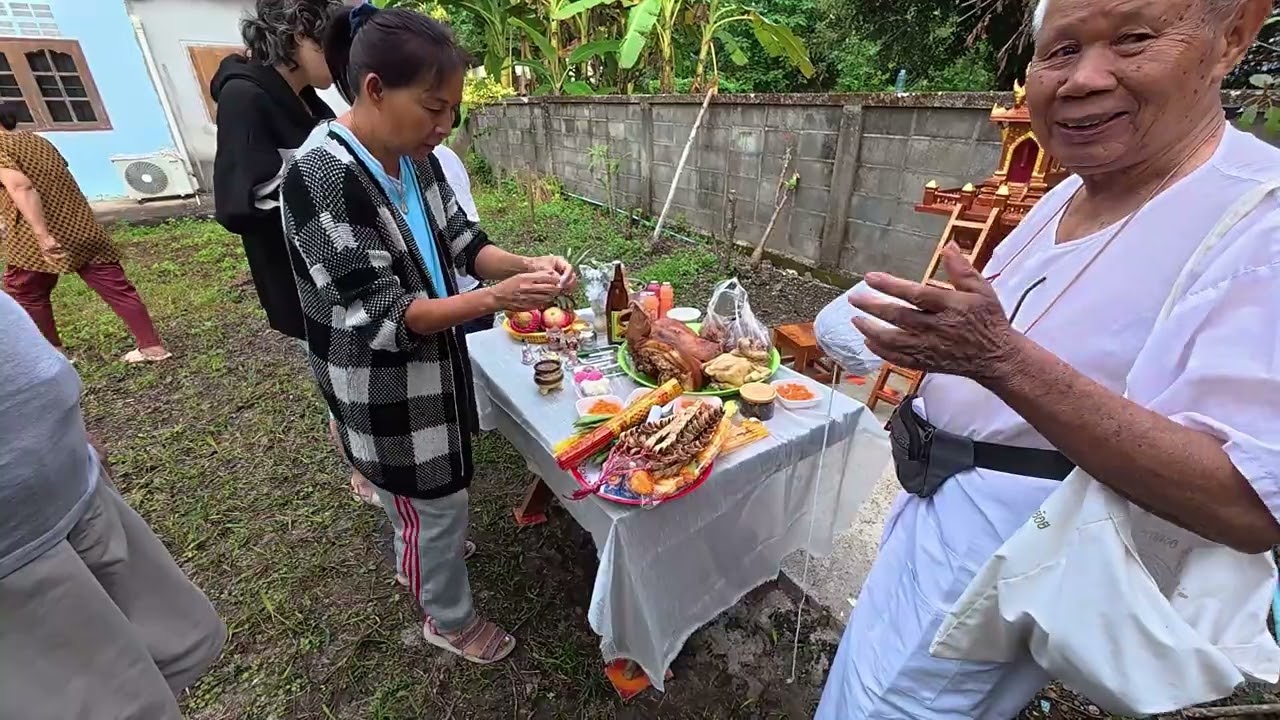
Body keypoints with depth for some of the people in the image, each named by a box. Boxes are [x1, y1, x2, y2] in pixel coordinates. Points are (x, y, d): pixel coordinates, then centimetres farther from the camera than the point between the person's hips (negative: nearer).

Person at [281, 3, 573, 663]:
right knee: (438, 502, 9)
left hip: (428, 360, 8)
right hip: (382, 385, -8)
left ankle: (413, 559, 57)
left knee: (411, 490, 29)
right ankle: (450, 621, 36)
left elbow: (461, 242, 4)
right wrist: (497, 298, -37)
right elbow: (381, 317, -28)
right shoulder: (321, 176, -26)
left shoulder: (413, 159, -3)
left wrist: (524, 264, -15)